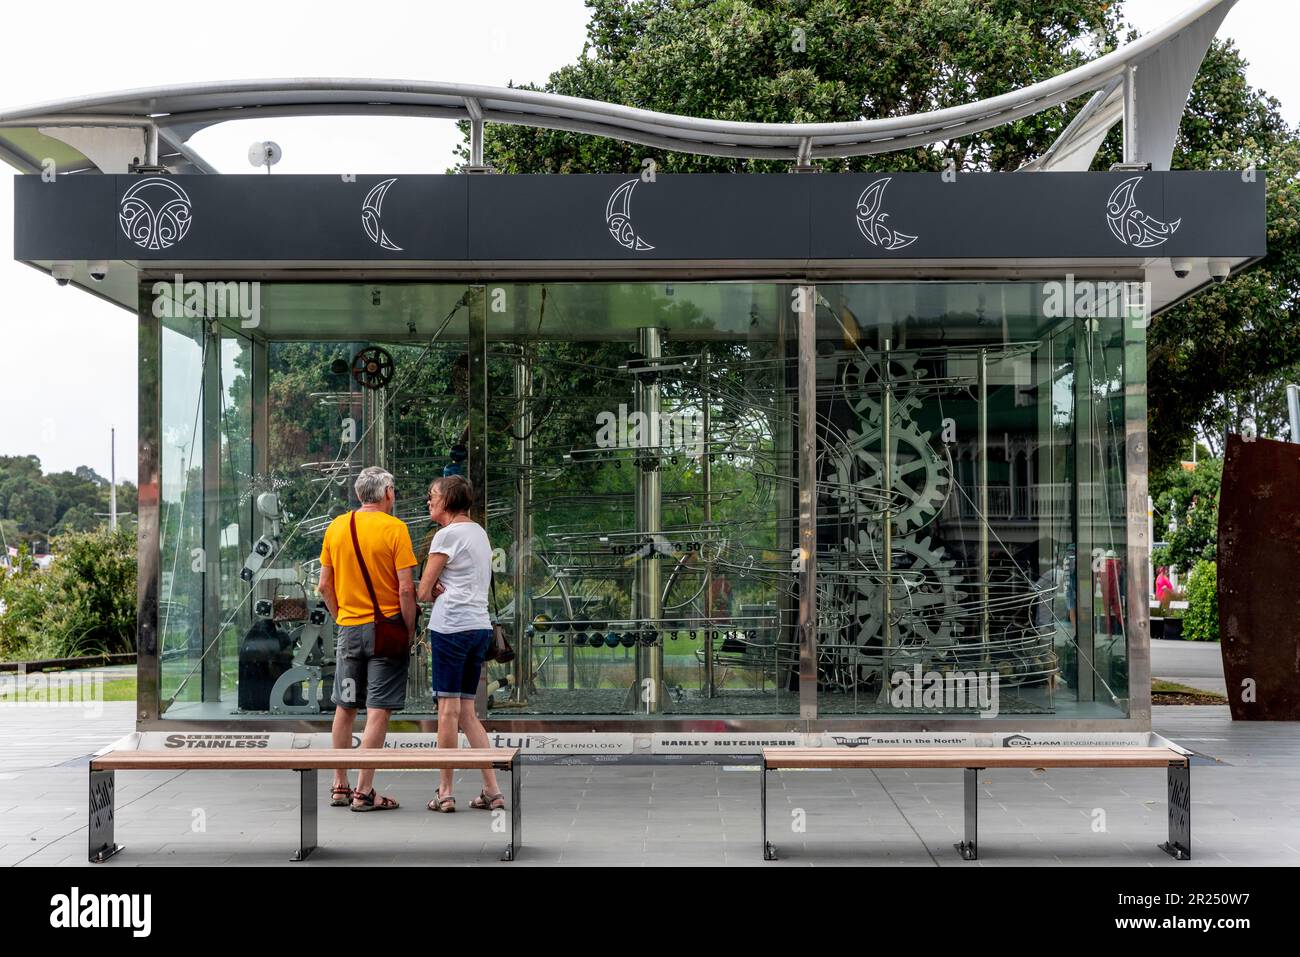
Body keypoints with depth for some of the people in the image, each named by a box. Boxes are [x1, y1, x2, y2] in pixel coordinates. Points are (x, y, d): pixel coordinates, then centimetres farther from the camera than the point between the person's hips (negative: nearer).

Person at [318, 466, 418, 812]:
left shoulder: (336, 527, 5)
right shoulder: (394, 528, -10)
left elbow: (325, 585, 8)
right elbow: (406, 589, -14)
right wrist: (409, 630, -4)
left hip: (348, 628, 5)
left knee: (344, 708, 14)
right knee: (378, 711, -2)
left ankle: (340, 787, 21)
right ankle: (364, 792, -2)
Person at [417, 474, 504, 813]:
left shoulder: (447, 534, -7)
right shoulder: (479, 532, 19)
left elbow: (422, 591, -5)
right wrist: (441, 589, 4)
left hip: (452, 625, -8)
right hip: (481, 624, 8)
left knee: (448, 709, -3)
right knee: (467, 711, 10)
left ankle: (445, 792, 0)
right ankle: (492, 790, 6)